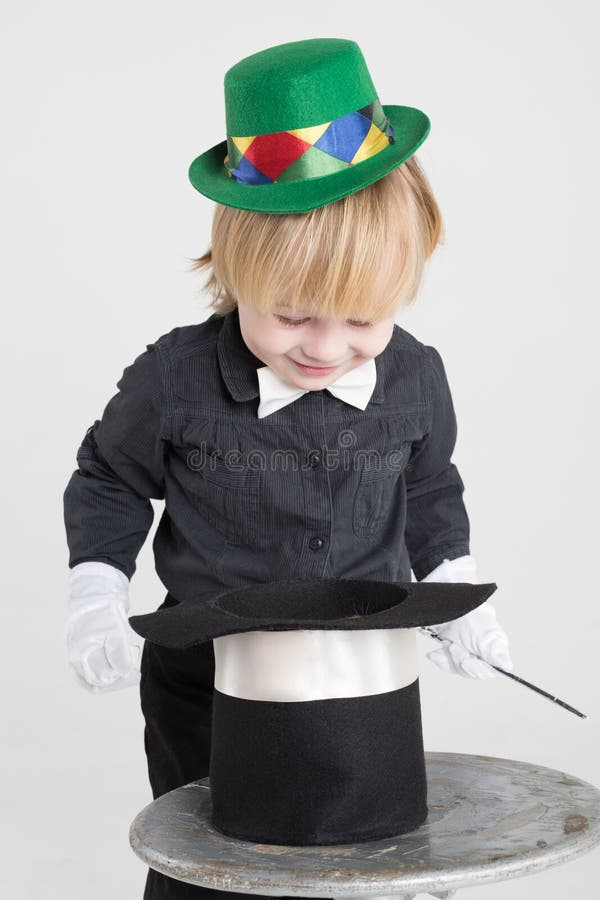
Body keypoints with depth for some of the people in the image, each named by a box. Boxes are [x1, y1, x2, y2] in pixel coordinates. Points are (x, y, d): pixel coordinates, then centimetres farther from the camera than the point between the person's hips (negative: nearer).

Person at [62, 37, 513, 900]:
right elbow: (109, 480, -1)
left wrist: (454, 590, 0)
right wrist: (96, 593, -12)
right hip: (208, 691, -2)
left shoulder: (415, 378, -9)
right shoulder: (175, 381, -19)